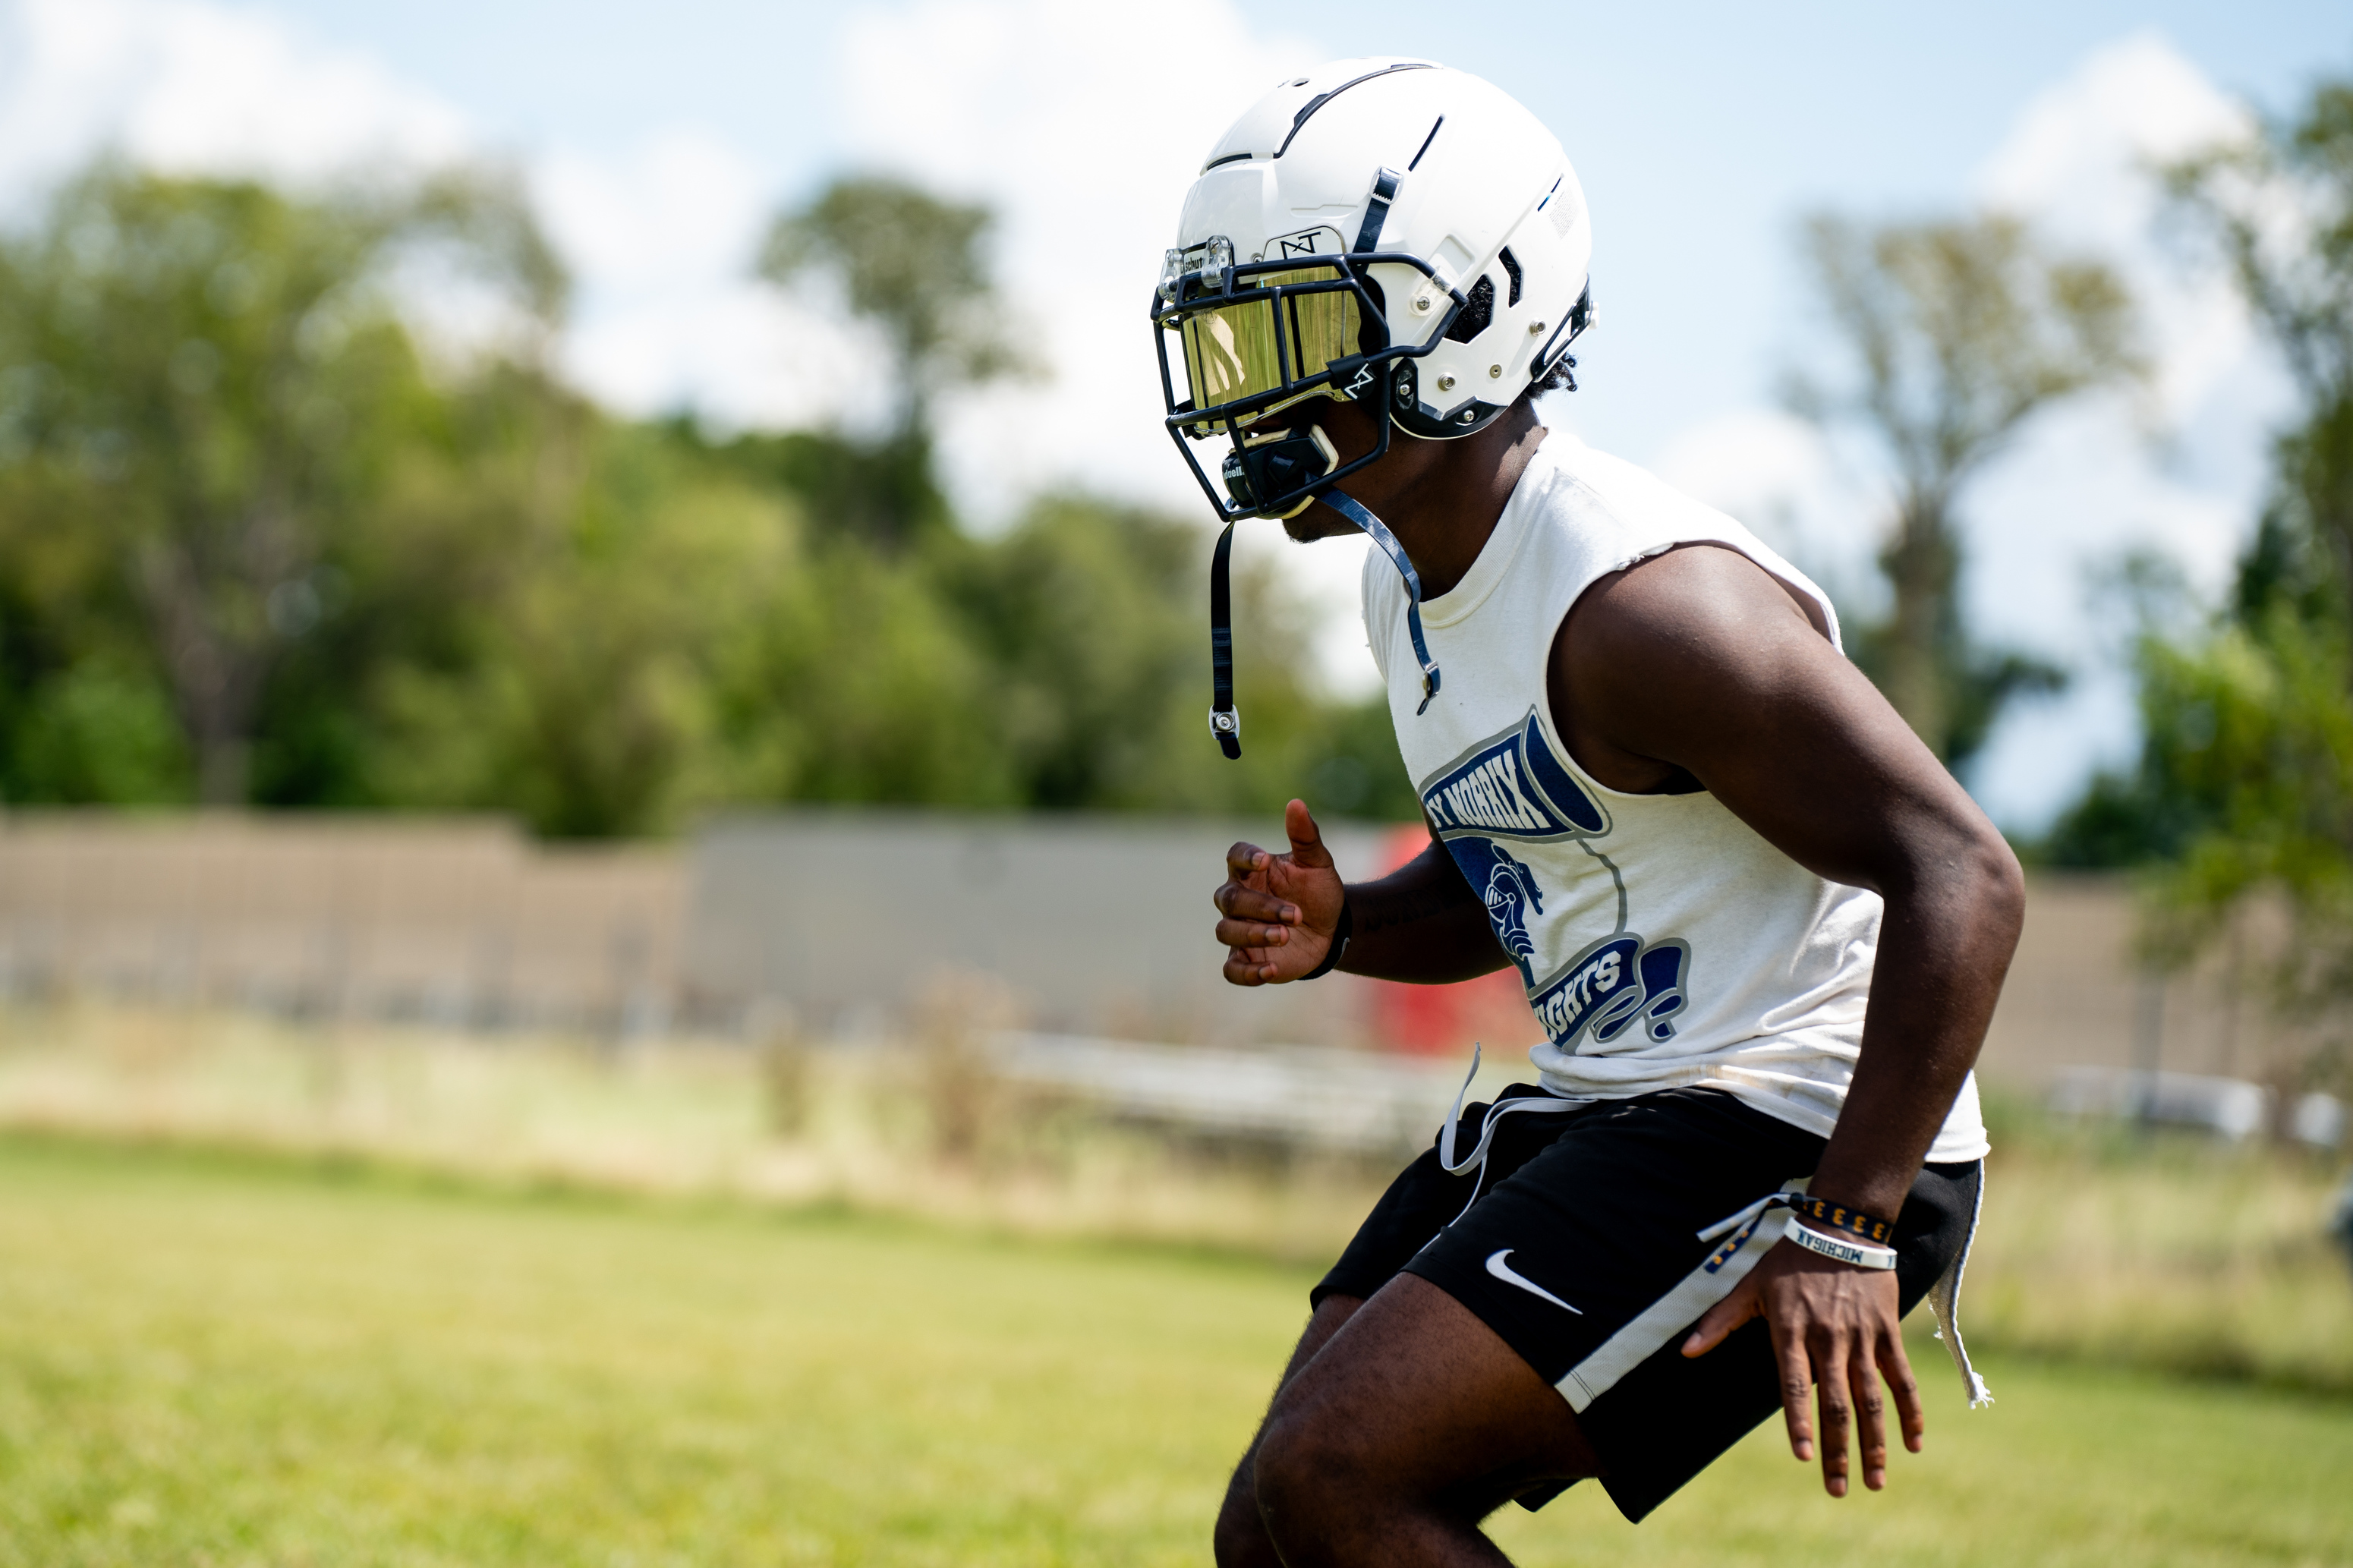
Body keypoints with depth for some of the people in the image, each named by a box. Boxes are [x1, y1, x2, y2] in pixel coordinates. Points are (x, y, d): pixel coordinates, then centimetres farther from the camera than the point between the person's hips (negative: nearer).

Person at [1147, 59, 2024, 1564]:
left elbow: (1962, 878, -24)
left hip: (1778, 1136, -10)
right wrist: (1340, 928, 2)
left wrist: (1847, 1227, -28)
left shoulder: (1645, 598, -21)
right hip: (1604, 1108, 10)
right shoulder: (1415, 582, 9)